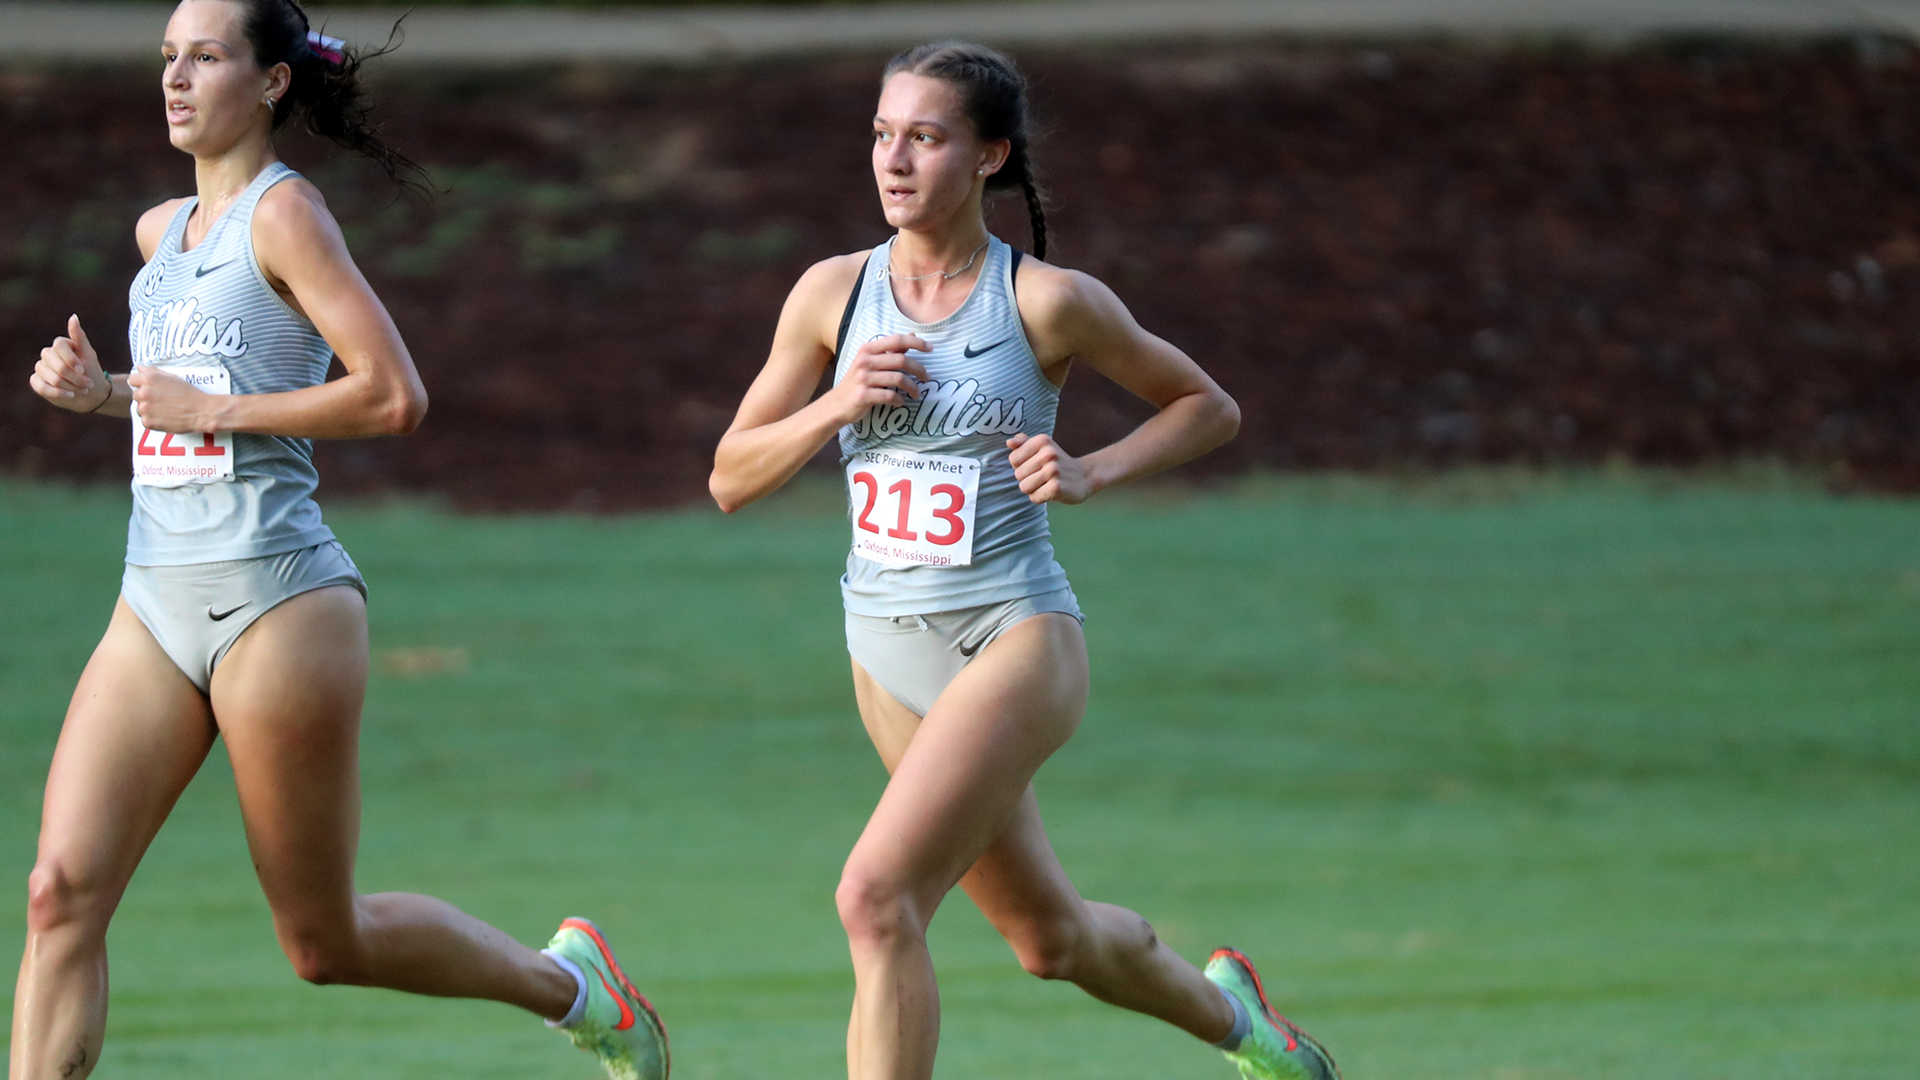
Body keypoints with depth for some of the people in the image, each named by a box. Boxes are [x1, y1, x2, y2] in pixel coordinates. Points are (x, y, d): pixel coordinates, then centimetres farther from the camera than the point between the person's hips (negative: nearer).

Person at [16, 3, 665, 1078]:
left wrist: (213, 410, -16)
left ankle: (569, 982, 27)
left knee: (324, 939, 4)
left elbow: (395, 395, -17)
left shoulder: (284, 214, -9)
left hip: (277, 600, -7)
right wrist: (100, 390, 11)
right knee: (62, 893, -9)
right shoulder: (163, 232, 14)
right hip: (157, 603, 7)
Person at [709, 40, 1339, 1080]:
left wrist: (1091, 472, -12)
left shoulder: (1048, 301, -9)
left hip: (1016, 638, -5)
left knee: (877, 898, -24)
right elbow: (731, 477, 4)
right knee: (1050, 936, 20)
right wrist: (836, 405, -12)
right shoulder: (833, 293, 1)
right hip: (888, 646, 5)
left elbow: (1208, 407, 4)